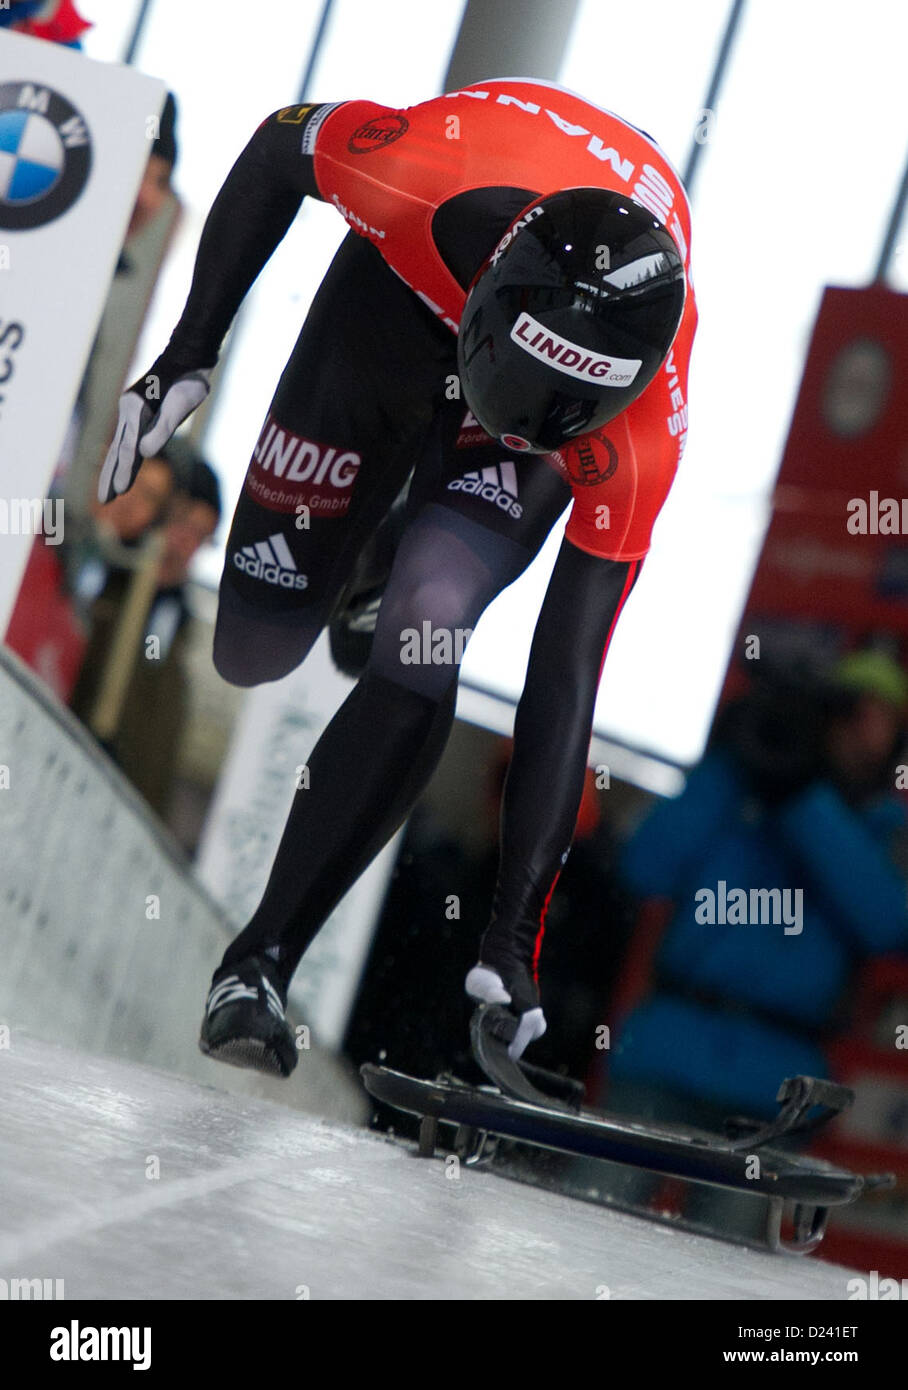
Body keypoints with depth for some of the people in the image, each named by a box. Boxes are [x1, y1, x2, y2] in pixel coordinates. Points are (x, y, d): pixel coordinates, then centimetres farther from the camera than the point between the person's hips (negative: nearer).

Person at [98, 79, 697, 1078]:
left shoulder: (643, 427, -39)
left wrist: (513, 941, -35)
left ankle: (260, 963, -13)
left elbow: (564, 684, -35)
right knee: (252, 646, 2)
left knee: (422, 643, -25)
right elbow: (284, 146, -16)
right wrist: (187, 356, -14)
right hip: (400, 293, 2)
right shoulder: (430, 175, -41)